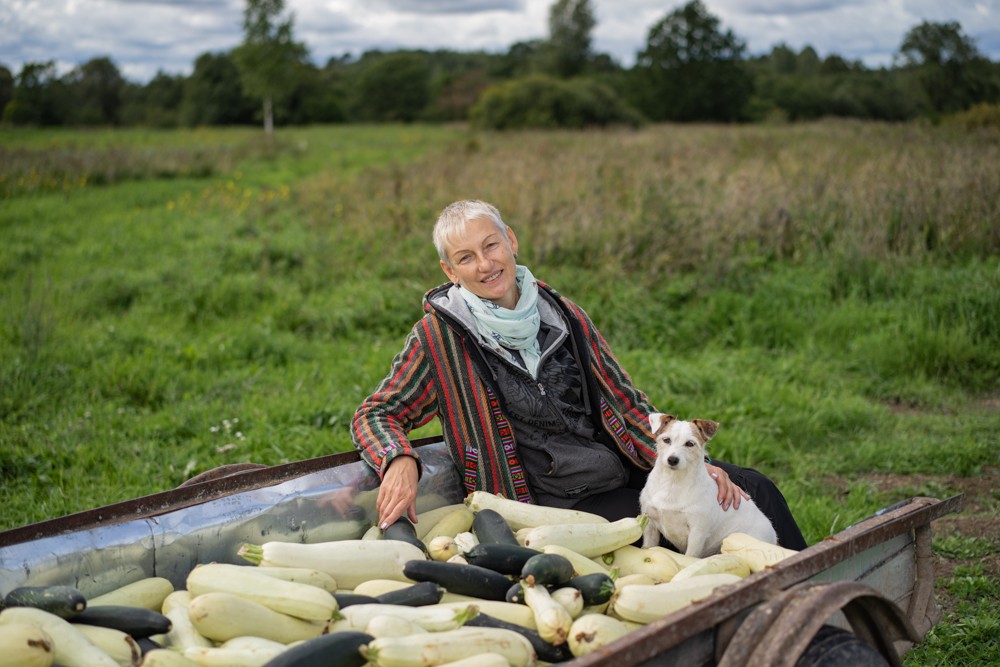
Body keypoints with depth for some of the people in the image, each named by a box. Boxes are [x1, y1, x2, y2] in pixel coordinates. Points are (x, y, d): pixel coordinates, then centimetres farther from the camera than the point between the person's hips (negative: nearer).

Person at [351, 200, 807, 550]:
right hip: (563, 507, -5)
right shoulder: (440, 336, -6)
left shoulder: (563, 316, 7)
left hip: (627, 476, 5)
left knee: (750, 489, -12)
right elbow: (374, 415, -1)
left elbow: (628, 404, 10)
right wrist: (399, 461, -24)